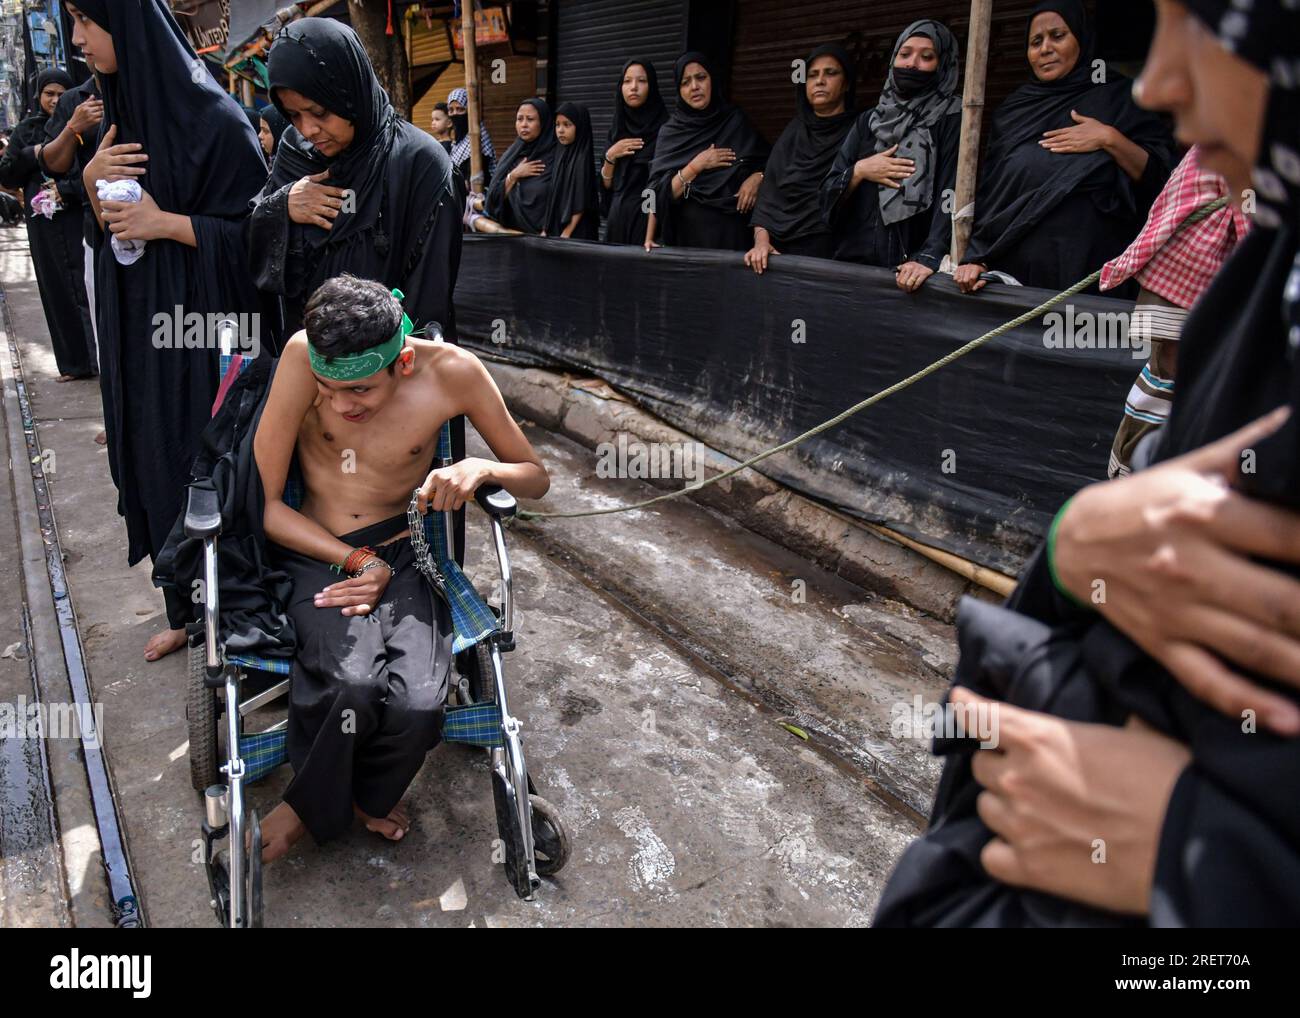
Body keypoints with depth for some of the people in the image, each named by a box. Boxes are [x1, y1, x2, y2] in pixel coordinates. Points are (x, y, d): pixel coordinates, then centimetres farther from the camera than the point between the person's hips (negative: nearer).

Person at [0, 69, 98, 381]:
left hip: (80, 219, -4)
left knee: (86, 287, -8)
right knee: (56, 291, 4)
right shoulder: (26, 130, 12)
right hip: (43, 223, 4)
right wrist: (31, 154, -5)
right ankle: (74, 362, 10)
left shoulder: (81, 126, 2)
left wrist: (65, 188, -14)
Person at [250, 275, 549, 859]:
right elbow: (263, 502, -8)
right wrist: (358, 562, -14)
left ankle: (310, 806, 7)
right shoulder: (304, 356, -15)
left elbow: (536, 478, 3)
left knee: (418, 707, -26)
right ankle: (359, 796, 4)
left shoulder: (452, 372, -12)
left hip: (400, 554, 1)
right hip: (317, 554, 0)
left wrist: (482, 469, -19)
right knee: (353, 689, -32)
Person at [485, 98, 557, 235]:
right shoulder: (512, 154, 9)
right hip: (511, 233, 5)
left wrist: (545, 234, -18)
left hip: (540, 235, -5)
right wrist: (513, 176, -7)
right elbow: (494, 198, 5)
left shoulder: (556, 156, -6)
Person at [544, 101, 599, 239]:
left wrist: (566, 234, -19)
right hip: (555, 228, 7)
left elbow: (581, 204, -16)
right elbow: (554, 198, 13)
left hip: (577, 234, -7)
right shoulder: (561, 155, 11)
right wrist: (546, 229, 9)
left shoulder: (582, 158, -11)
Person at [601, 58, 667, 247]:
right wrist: (610, 156, -6)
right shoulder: (616, 129, 11)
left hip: (649, 217, -5)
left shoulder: (663, 128, -6)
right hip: (617, 217, 5)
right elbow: (606, 183, 12)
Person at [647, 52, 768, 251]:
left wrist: (757, 178, -9)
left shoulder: (735, 120, 4)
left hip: (733, 232, 1)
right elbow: (661, 193, -7)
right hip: (689, 234, -1)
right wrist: (696, 165, -16)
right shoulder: (671, 130, 1)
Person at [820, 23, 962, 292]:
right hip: (854, 259, 4)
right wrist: (859, 171, -7)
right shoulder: (868, 121, 13)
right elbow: (828, 192, 11)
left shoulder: (953, 121, -1)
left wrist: (929, 258, -27)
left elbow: (953, 194, -14)